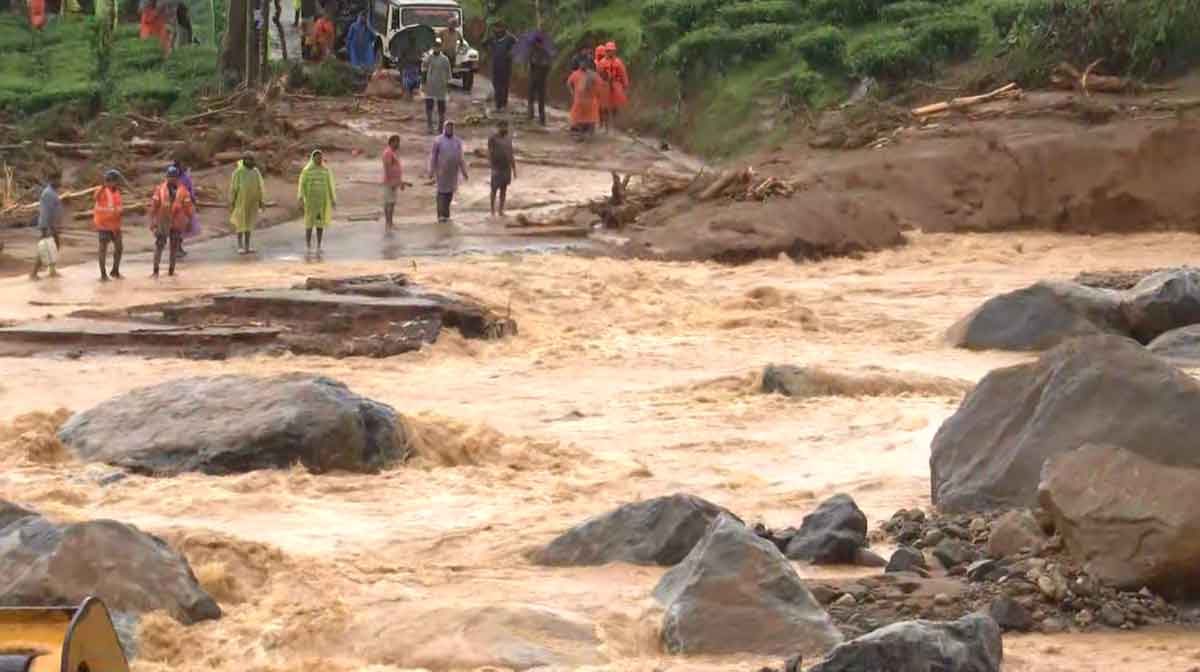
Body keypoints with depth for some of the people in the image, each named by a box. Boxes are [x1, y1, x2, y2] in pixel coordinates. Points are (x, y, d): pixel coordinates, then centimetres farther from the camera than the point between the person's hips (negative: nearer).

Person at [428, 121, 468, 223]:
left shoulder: (457, 141, 8)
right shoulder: (438, 141, -3)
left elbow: (460, 158, 12)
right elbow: (433, 156, -2)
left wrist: (464, 171, 10)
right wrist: (431, 171, -6)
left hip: (453, 171, 4)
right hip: (442, 171, -4)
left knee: (450, 192, 6)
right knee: (442, 192, -5)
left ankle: (446, 214, 16)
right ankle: (441, 216, -4)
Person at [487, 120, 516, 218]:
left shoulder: (508, 138, 7)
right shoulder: (492, 139, -10)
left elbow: (511, 154, 11)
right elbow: (489, 154, -13)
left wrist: (514, 169, 9)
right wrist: (493, 169, -21)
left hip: (507, 168, 5)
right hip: (497, 168, -5)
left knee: (504, 189, 7)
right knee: (494, 189, -1)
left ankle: (501, 211, 13)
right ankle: (493, 211, 7)